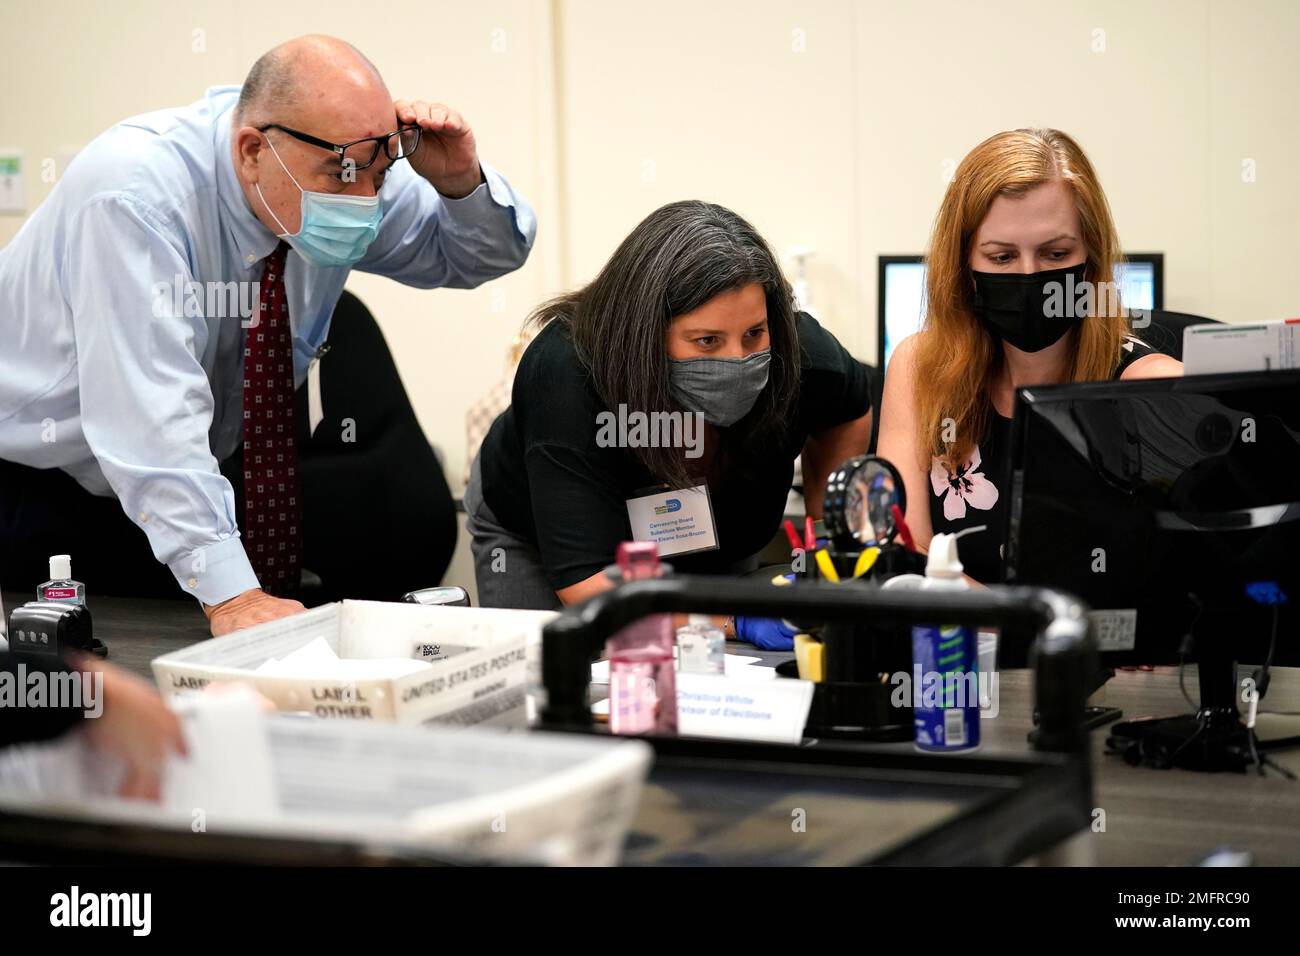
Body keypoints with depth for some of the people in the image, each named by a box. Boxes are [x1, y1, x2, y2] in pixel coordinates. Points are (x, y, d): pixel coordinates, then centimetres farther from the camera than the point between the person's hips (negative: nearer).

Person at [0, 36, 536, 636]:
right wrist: (229, 594, -46)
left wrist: (460, 182, -19)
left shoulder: (347, 167, -11)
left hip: (209, 468, 5)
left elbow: (486, 253, 5)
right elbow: (152, 411, -40)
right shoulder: (135, 194, -32)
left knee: (411, 529, -15)